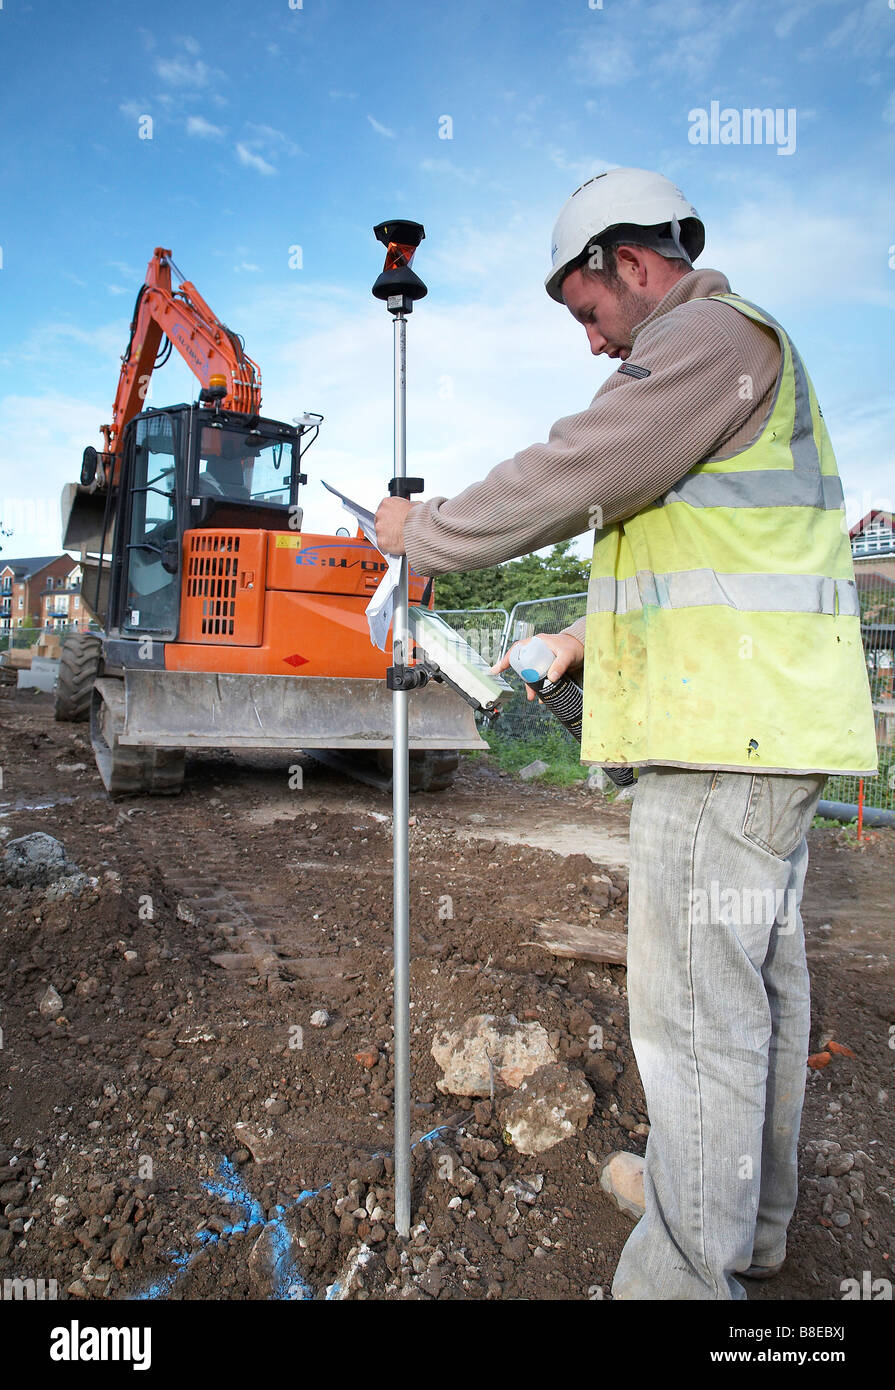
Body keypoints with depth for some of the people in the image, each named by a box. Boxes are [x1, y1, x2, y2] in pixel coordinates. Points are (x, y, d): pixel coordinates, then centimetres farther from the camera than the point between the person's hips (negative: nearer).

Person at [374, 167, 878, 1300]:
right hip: (762, 729, 11)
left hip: (725, 736, -11)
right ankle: (753, 1226, 34)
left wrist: (420, 534, 0)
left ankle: (687, 1273, 11)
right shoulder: (744, 356, 26)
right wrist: (582, 640, 23)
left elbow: (573, 476, -14)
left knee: (696, 1008, -5)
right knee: (759, 975, 17)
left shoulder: (711, 335, -8)